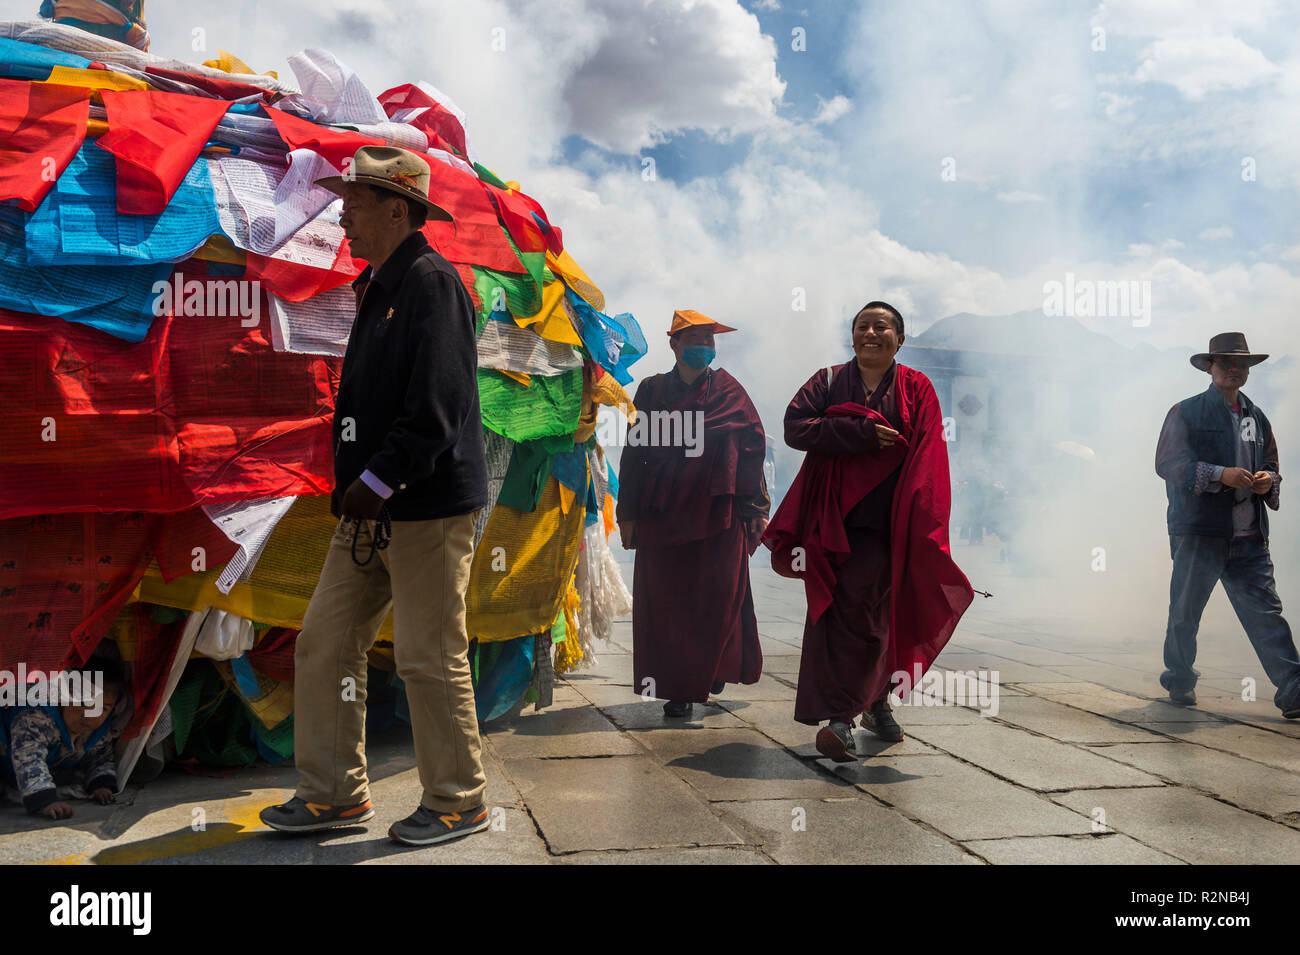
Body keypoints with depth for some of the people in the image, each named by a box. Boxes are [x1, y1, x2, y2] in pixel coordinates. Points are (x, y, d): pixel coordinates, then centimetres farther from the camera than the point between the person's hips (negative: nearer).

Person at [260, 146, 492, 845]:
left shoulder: (431, 282, -11)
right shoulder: (379, 289, 20)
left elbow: (437, 405, -21)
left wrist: (381, 477, -22)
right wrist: (357, 487, 15)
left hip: (428, 508, -10)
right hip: (372, 510, 10)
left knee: (430, 658, -2)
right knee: (325, 644, 9)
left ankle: (458, 802, 14)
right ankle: (334, 793, 19)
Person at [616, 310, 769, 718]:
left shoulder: (727, 390, 6)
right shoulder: (652, 391, 9)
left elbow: (753, 445, 4)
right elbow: (634, 451, 9)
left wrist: (756, 508, -1)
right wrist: (628, 513, 6)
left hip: (718, 513, -1)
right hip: (662, 512, 1)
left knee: (717, 599, 2)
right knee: (665, 601, 0)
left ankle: (714, 670, 26)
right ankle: (678, 687, 12)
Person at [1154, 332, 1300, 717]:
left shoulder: (1257, 418, 18)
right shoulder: (1186, 412, 2)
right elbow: (1168, 462, -8)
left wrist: (1268, 480, 0)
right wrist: (1221, 475, -19)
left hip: (1249, 537, 4)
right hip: (1198, 531, -4)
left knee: (1266, 610, -5)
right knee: (1185, 611, 6)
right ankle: (1179, 679, 25)